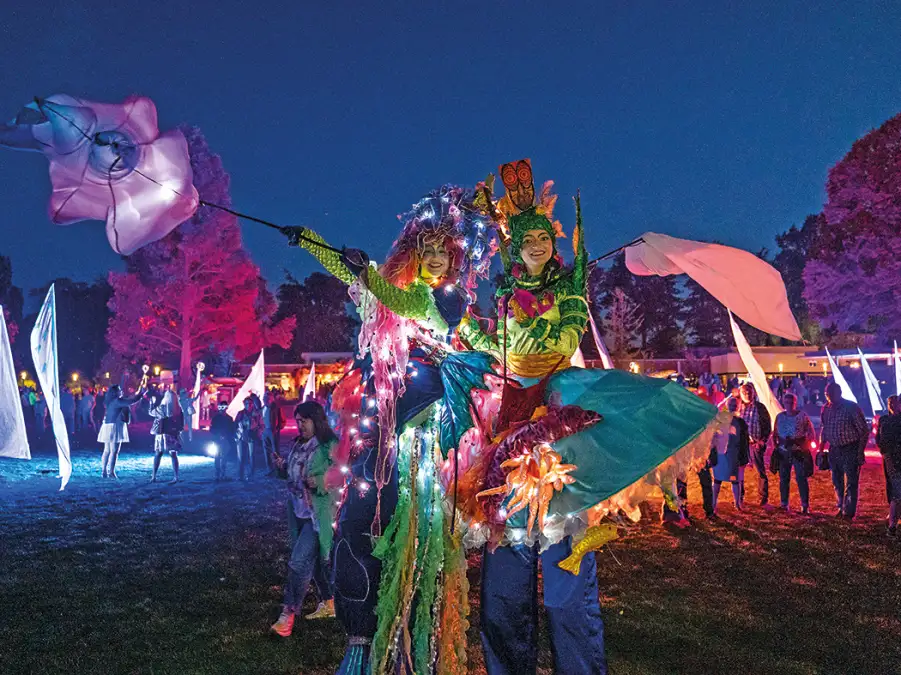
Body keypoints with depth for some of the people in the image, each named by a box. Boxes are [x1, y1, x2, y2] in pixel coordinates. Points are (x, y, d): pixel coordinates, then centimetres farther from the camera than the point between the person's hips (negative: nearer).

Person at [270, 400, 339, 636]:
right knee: (314, 559, 18)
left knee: (299, 562, -10)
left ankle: (289, 613, -1)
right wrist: (282, 466, 1)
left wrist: (320, 482, -29)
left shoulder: (330, 446, -15)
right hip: (299, 511, 8)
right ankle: (328, 603, 33)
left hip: (318, 514, -8)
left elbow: (343, 477, -15)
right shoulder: (299, 444, 9)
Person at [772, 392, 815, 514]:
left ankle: (805, 506, -1)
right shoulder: (779, 416, 8)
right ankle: (784, 504, 16)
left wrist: (804, 446, -10)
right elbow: (775, 434, 15)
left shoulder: (802, 416, -1)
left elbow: (812, 435, 1)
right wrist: (775, 446, 3)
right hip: (783, 452, 3)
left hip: (799, 452, -3)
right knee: (784, 478, 6)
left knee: (801, 478, -7)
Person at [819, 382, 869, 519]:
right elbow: (823, 430, 15)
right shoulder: (826, 409, 4)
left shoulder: (851, 407, -12)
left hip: (850, 450, -5)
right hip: (834, 450, 6)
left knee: (850, 482, -4)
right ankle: (840, 507, 27)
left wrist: (860, 451, -12)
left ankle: (849, 512, 1)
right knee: (837, 482, 13)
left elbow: (864, 431, -9)